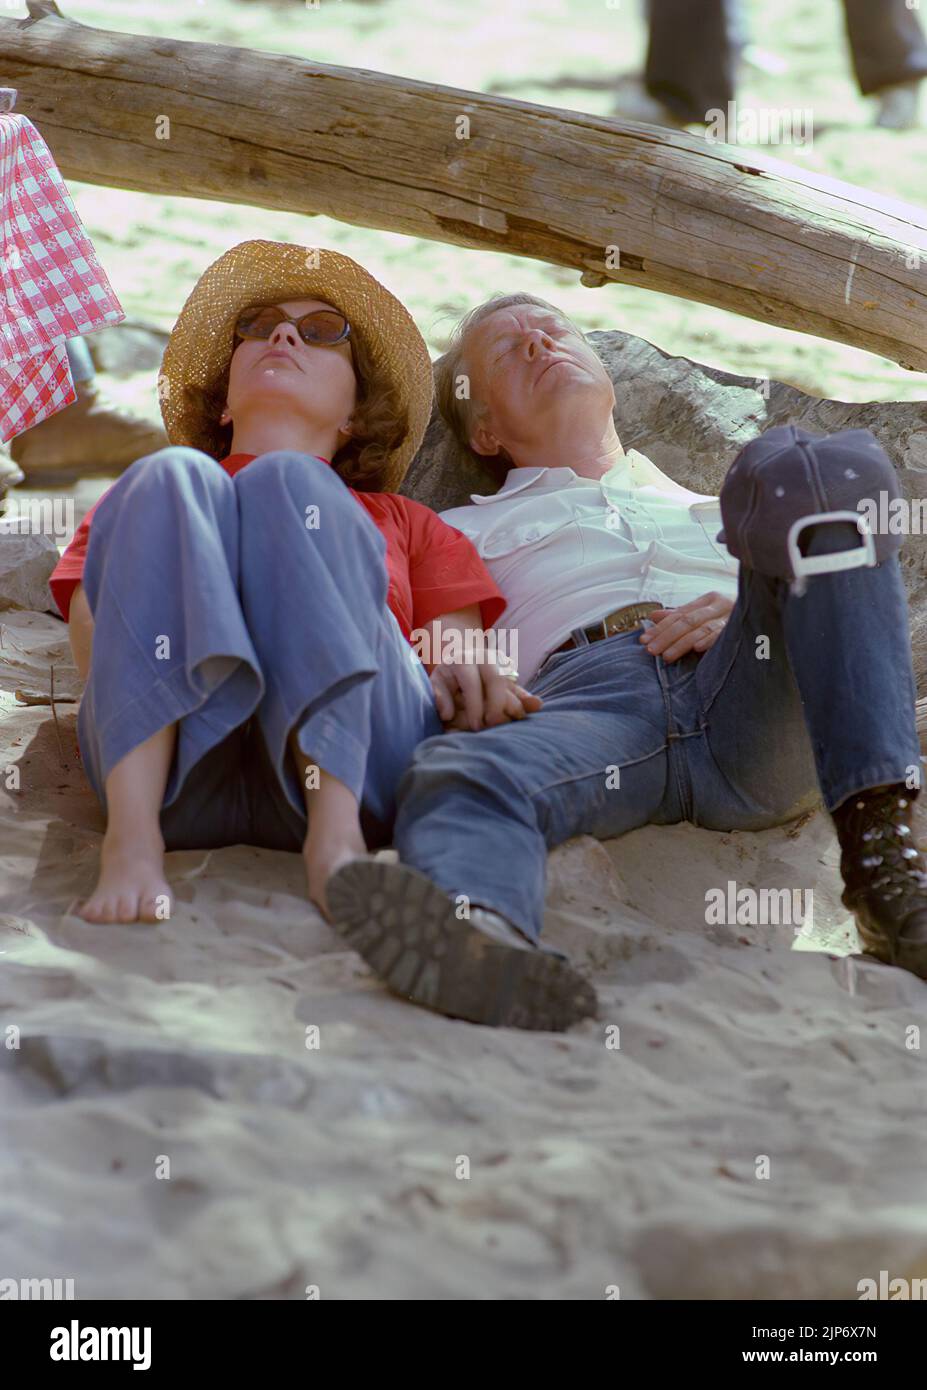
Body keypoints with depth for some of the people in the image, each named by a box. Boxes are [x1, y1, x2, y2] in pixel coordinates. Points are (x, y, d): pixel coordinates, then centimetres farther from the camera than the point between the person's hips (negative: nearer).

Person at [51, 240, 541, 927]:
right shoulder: (140, 500, 36)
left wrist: (464, 674, -3)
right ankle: (132, 842, -42)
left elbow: (460, 663, 23)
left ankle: (337, 834, -41)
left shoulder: (404, 522, 38)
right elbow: (94, 644, 17)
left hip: (358, 764, 0)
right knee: (168, 479, -21)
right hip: (176, 777, 0)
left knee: (287, 485, -20)